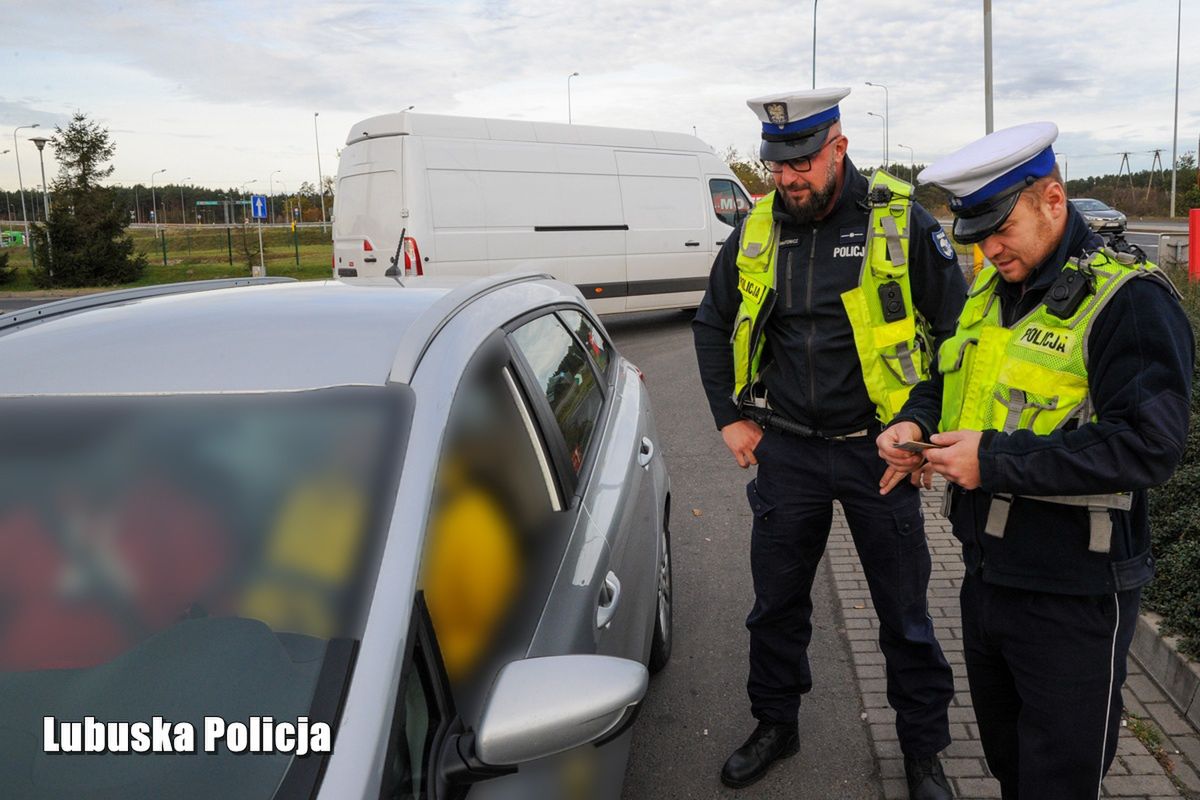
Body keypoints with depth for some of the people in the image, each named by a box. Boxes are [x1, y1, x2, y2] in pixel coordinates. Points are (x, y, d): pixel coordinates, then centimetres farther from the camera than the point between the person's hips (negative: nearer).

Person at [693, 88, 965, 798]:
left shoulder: (902, 223, -9)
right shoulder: (756, 233, 2)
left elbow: (957, 328, -4)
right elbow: (712, 326, 15)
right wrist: (731, 418, 9)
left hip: (879, 449, -3)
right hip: (786, 449, 3)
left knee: (905, 612, 10)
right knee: (777, 600, 15)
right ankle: (775, 724, 36)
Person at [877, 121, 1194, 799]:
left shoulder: (1128, 300, -18)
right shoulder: (989, 292, 6)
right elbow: (947, 379, 20)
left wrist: (997, 460, -27)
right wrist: (914, 422, -3)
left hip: (1074, 602, -7)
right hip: (987, 575, 7)